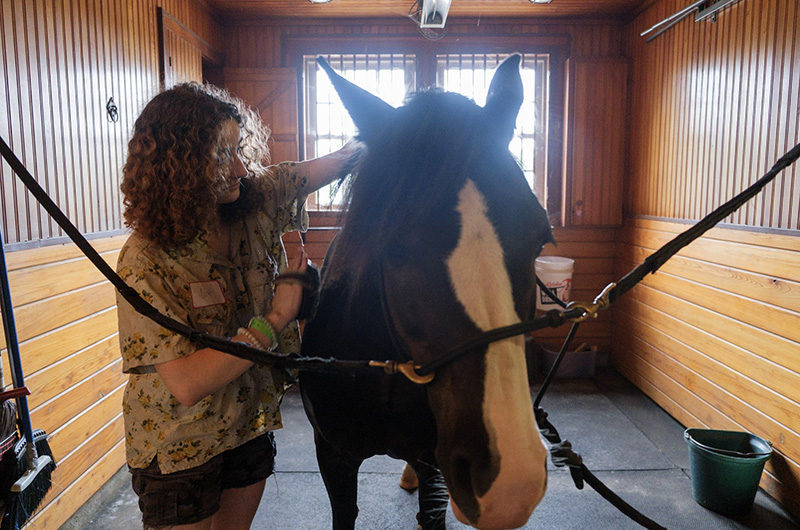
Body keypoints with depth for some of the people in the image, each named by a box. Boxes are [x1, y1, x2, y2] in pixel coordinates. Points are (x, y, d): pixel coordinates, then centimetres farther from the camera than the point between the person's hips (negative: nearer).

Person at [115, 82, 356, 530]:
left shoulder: (256, 203, -10)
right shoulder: (146, 260, -25)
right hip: (179, 453, -5)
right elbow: (186, 384, -32)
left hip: (250, 427, 5)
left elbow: (322, 168, 3)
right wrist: (275, 320, -28)